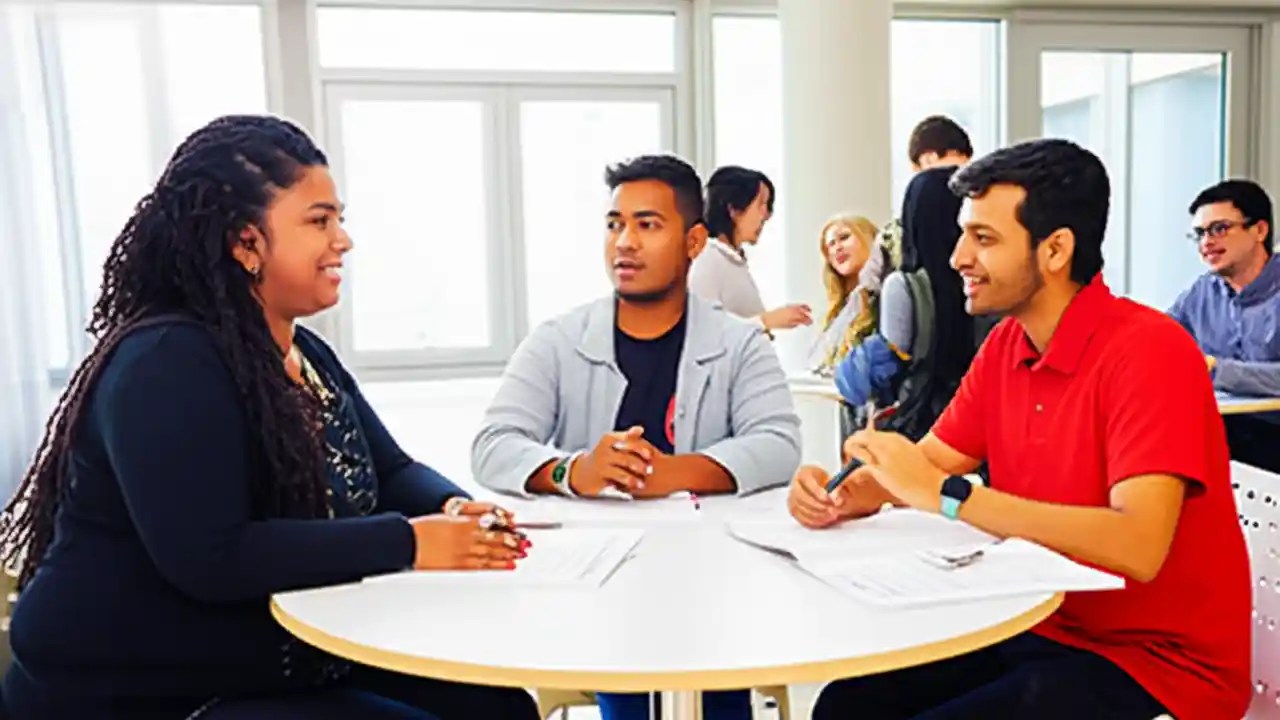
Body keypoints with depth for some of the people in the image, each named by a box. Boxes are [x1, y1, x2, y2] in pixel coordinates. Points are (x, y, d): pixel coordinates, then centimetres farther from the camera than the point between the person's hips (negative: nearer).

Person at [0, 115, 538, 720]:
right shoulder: (166, 362, -20)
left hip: (293, 670, 9)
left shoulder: (308, 356, 9)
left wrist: (454, 509, -13)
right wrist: (407, 543, -25)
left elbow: (392, 473, 10)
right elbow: (210, 558, -29)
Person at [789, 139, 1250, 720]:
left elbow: (1137, 548, -32)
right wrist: (838, 496, -15)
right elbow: (927, 467, 6)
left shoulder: (1148, 350, -21)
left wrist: (944, 494, -32)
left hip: (1155, 663, -6)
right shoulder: (1004, 345, 1)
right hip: (1039, 627, 6)